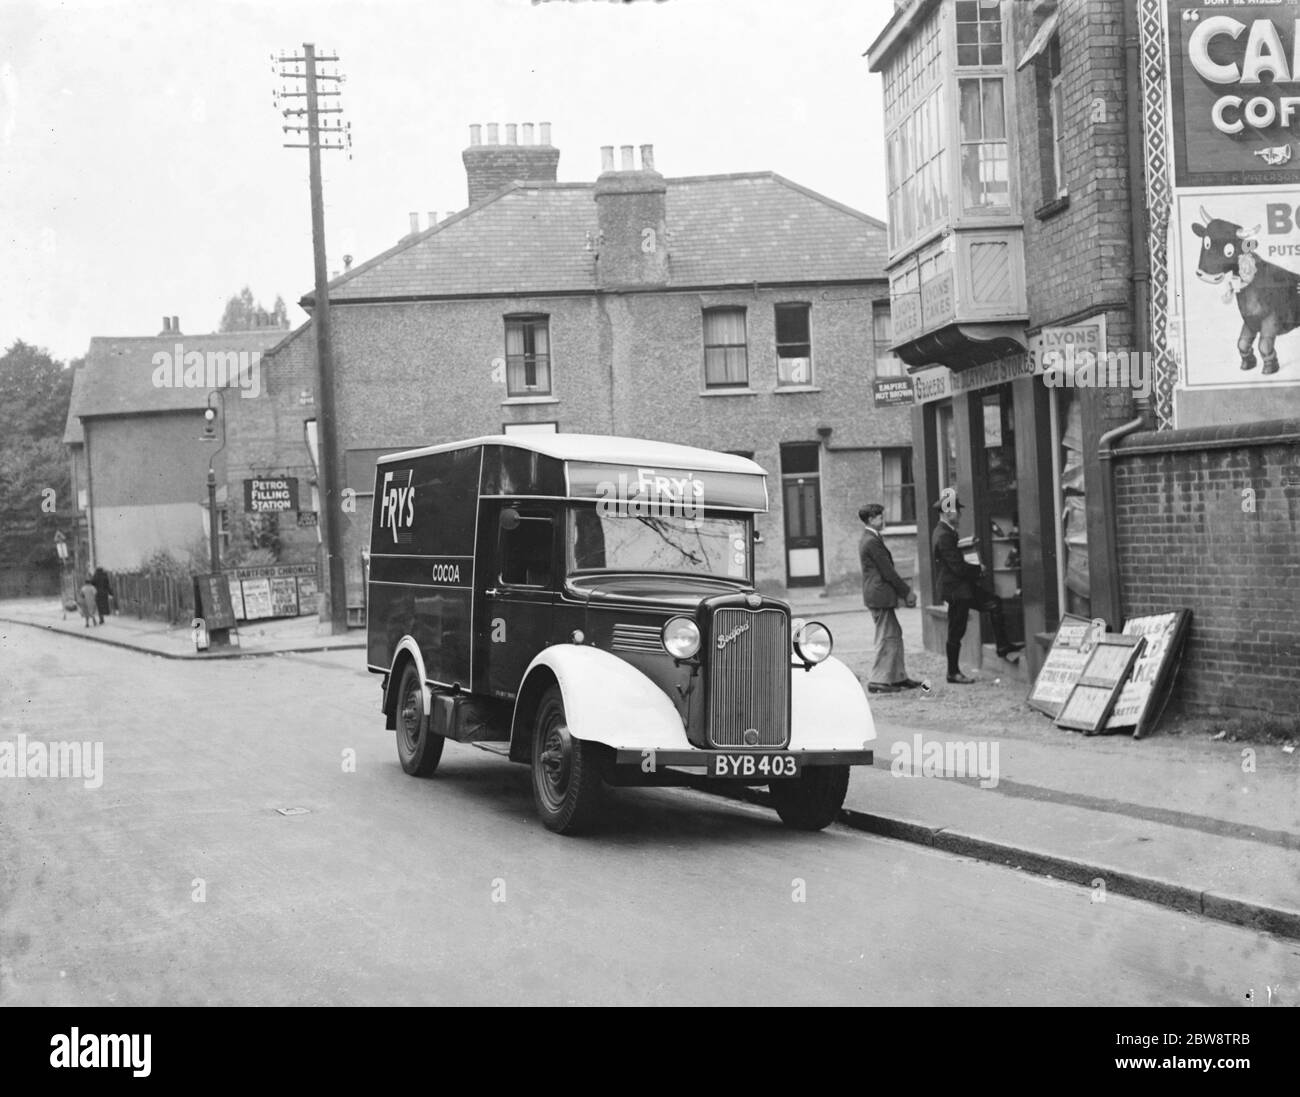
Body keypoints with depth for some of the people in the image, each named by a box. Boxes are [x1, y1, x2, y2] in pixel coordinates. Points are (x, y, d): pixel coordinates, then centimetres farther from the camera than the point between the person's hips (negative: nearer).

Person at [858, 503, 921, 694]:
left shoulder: (869, 539, 15)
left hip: (879, 596, 10)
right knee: (887, 638, -6)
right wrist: (907, 592, -10)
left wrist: (904, 591, 13)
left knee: (895, 635, 14)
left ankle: (898, 677, 19)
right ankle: (878, 682, -2)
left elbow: (887, 570, 17)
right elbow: (888, 572, -18)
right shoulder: (872, 542, -18)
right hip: (880, 596, -10)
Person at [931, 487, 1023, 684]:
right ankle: (953, 673, 10)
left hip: (962, 586, 10)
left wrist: (975, 568, 5)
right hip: (954, 589, -10)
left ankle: (1003, 646, 13)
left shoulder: (947, 532, 9)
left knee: (994, 603, 8)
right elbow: (958, 567, -25)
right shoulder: (943, 536, -24)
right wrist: (979, 569, -9)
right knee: (956, 632, 0)